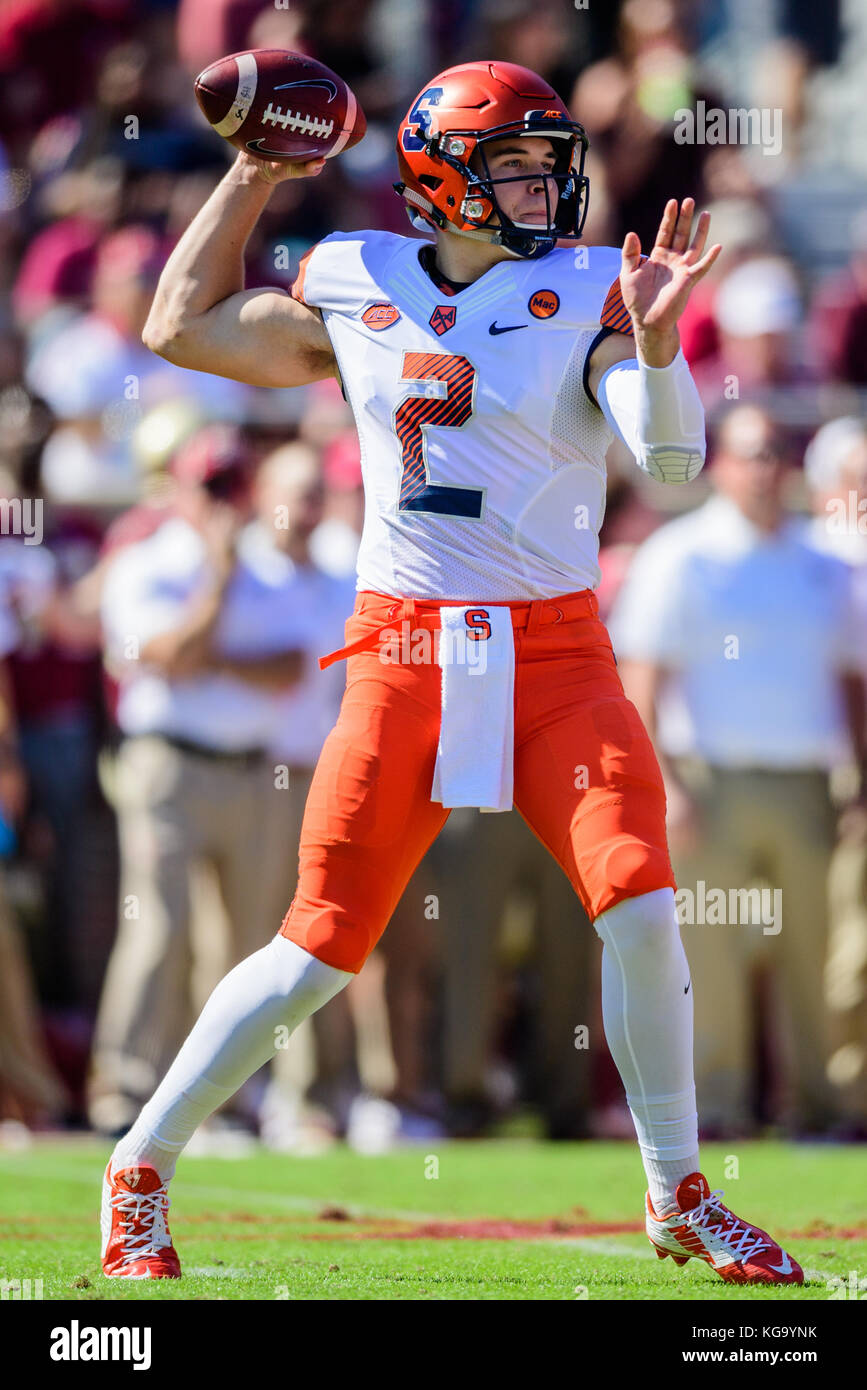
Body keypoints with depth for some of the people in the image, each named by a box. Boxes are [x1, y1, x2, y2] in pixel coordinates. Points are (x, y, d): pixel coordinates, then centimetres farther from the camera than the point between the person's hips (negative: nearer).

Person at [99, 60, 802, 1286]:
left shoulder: (586, 292, 1)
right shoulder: (354, 289, 6)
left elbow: (670, 458, -13)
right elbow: (180, 326, 19)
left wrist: (654, 342, -31)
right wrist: (255, 175, 16)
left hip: (557, 655, 0)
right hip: (406, 654, 0)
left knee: (640, 913, -14)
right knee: (320, 955, -2)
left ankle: (679, 1200, 5)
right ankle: (141, 1169, 14)